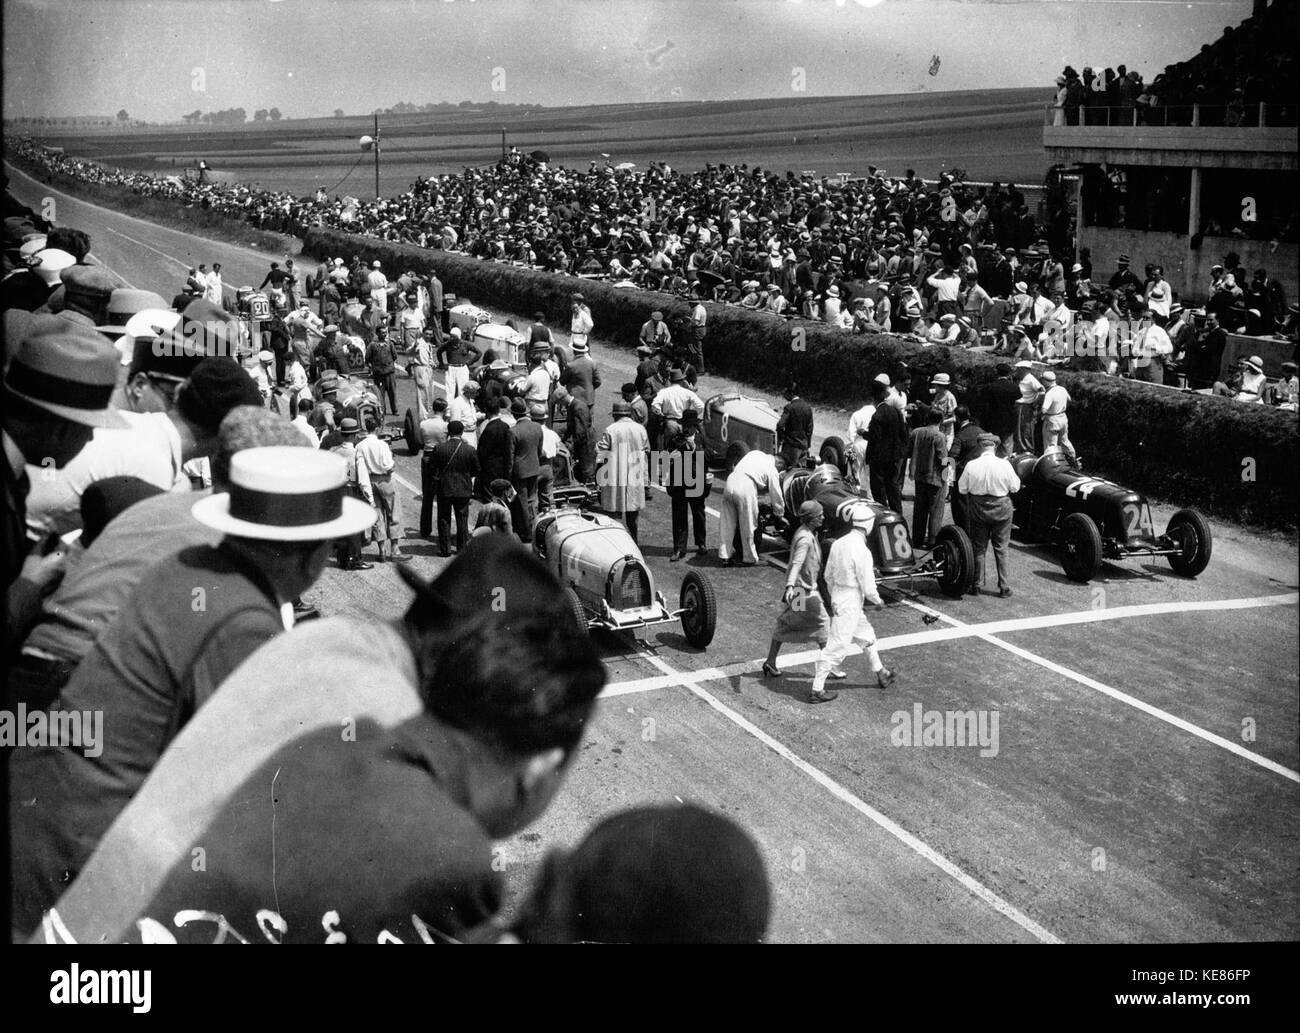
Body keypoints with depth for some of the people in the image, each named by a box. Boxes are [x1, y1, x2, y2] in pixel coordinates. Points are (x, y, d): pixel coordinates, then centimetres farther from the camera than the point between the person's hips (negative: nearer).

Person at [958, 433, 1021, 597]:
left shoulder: (971, 465, -12)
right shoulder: (1004, 465, -13)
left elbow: (962, 489, -4)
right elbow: (1015, 487, -4)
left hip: (977, 509, 0)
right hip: (1001, 509, 0)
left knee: (978, 548, 11)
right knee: (1001, 548, 9)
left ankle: (976, 585, 15)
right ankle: (1004, 587, 11)